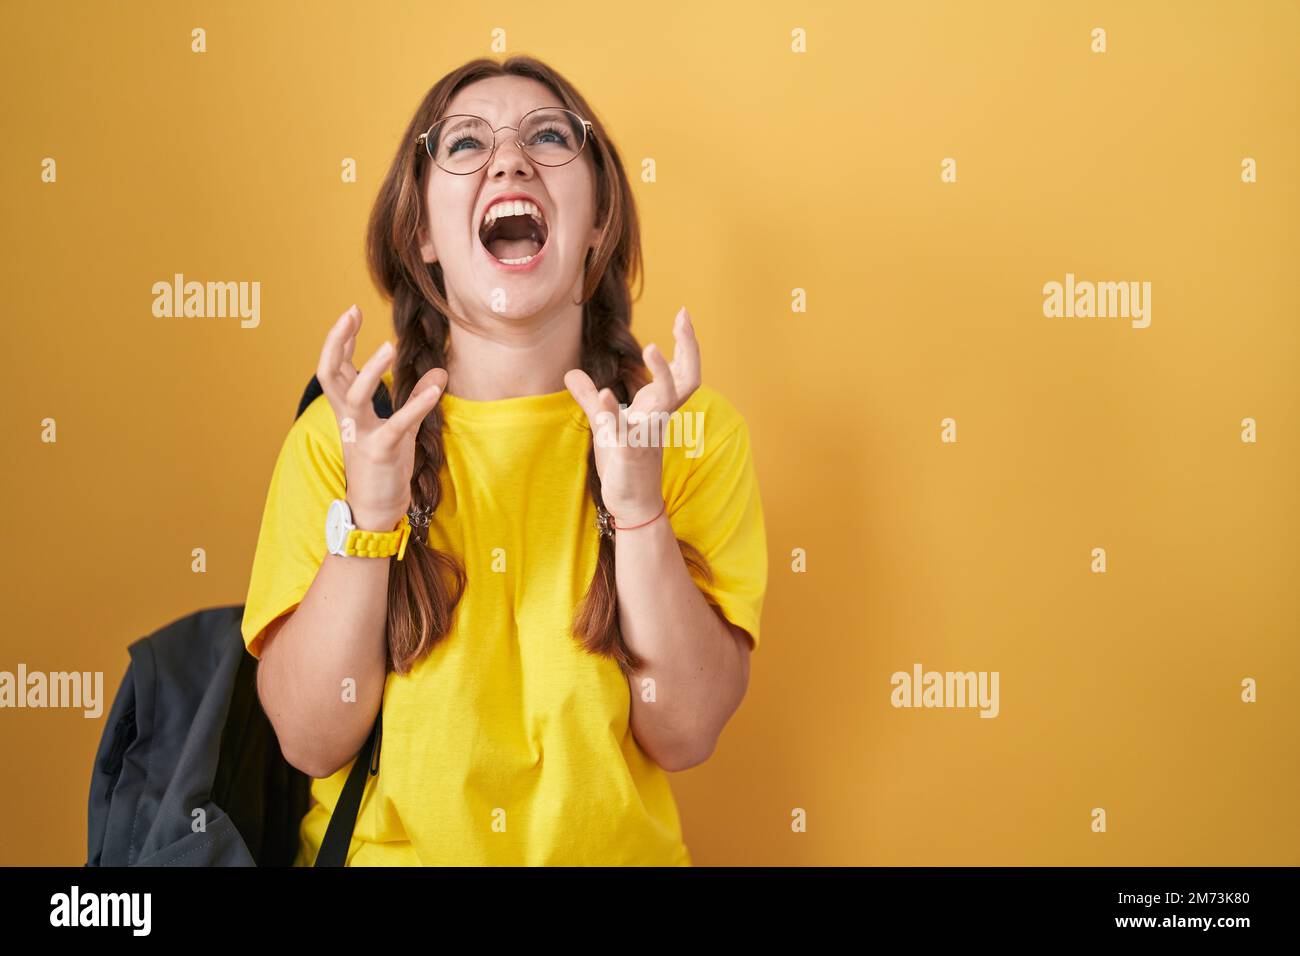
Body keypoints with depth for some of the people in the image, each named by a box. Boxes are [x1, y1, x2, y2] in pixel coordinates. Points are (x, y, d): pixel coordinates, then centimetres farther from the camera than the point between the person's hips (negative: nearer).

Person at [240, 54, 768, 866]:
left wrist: (639, 508, -24)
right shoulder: (339, 433, -8)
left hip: (615, 846, 0)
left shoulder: (698, 434, -9)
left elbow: (685, 736, -13)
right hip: (385, 846, 1)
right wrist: (365, 516, -23)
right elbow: (310, 741, -11)